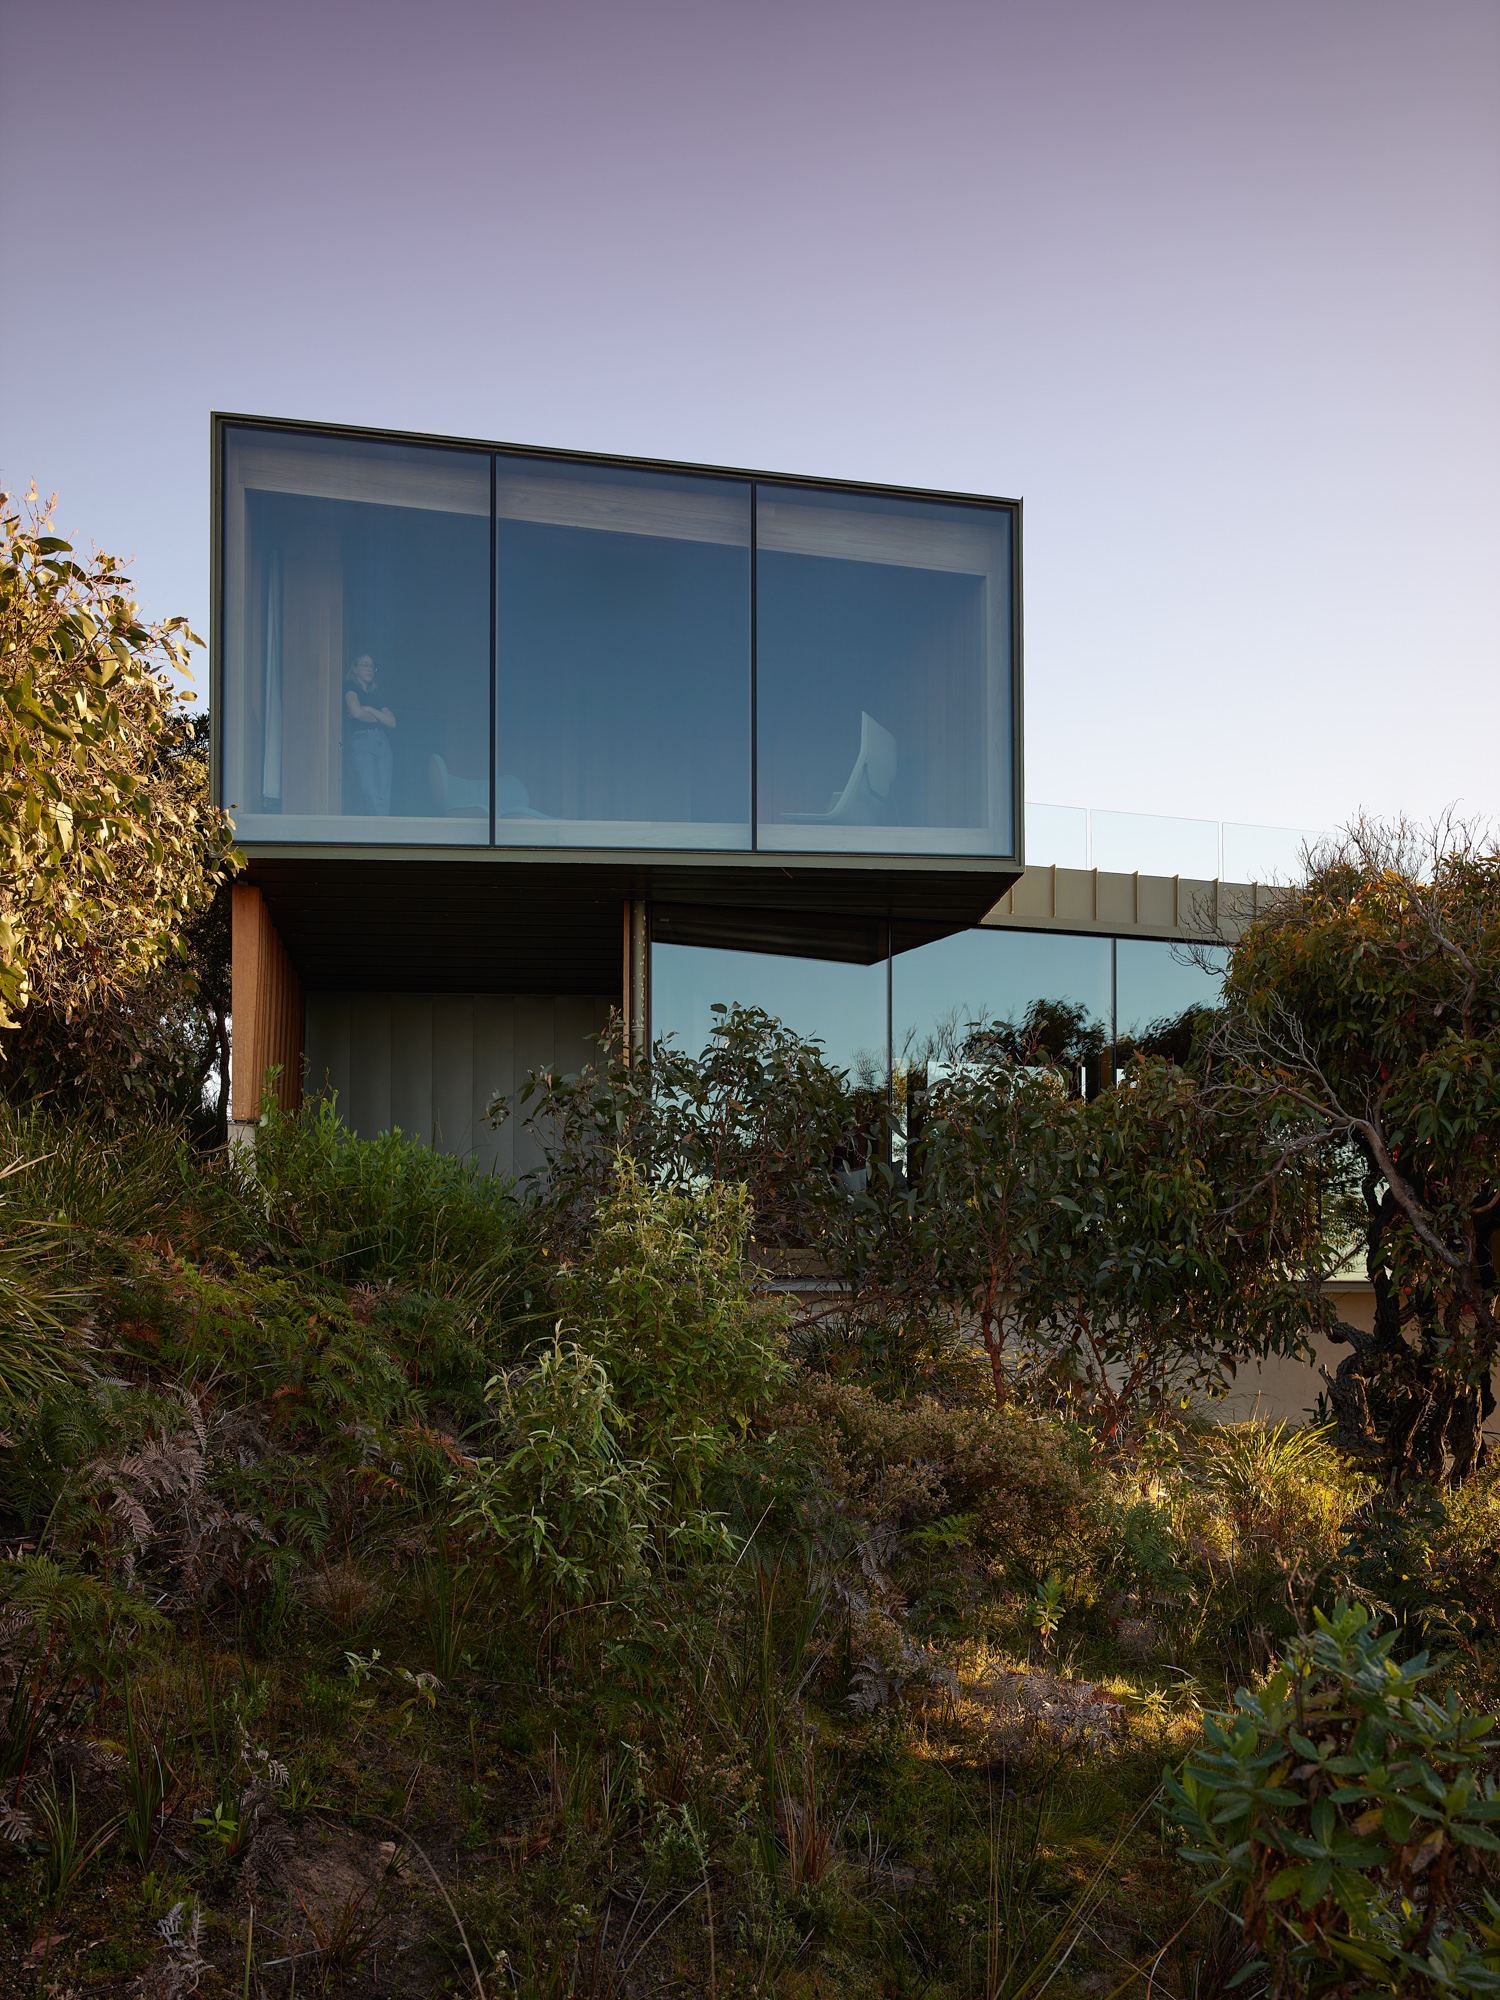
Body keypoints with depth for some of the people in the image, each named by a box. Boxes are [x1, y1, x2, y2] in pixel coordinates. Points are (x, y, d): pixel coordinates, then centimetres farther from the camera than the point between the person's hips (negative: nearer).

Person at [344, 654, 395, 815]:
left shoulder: (375, 695, 26)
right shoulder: (351, 688, 11)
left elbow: (392, 722, 13)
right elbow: (357, 712, -7)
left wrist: (370, 710, 0)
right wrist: (380, 717, 10)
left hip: (383, 741, 6)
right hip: (362, 740, -6)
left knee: (384, 794, -7)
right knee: (372, 794, -17)